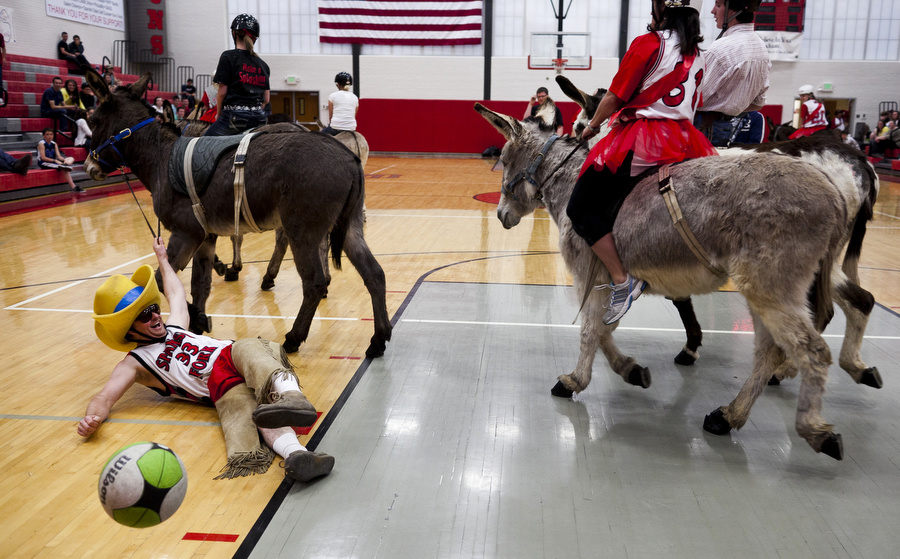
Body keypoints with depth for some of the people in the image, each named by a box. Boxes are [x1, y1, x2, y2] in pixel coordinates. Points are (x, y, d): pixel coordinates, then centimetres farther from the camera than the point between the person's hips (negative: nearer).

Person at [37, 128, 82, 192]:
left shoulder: (54, 144, 10)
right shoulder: (41, 143, -9)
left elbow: (59, 156, 3)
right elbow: (43, 158, -18)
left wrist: (64, 160, -21)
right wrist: (55, 161, -27)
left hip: (53, 162, 7)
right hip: (43, 163, -7)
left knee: (71, 158, -12)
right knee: (64, 169, -31)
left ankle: (64, 165, -47)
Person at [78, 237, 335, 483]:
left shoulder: (172, 327, 33)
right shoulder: (134, 364, 16)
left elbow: (176, 293, 50)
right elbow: (104, 397, 3)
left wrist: (163, 259, 63)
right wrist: (91, 419, -20)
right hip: (224, 389, -4)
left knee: (246, 349, -35)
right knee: (241, 410, -39)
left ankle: (291, 397, -65)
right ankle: (294, 452, -70)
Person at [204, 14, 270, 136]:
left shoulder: (228, 56, -4)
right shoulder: (263, 64, 12)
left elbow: (222, 92, -6)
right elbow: (266, 99, 11)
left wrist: (218, 114, 8)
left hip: (234, 117, -5)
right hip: (259, 119, 6)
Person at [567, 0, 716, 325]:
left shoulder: (648, 43, -8)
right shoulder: (696, 53, 15)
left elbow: (615, 97, -8)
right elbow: (694, 103, 20)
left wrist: (592, 126, 8)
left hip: (639, 141, -9)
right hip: (682, 140, 9)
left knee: (581, 210, -6)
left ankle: (621, 280, -14)